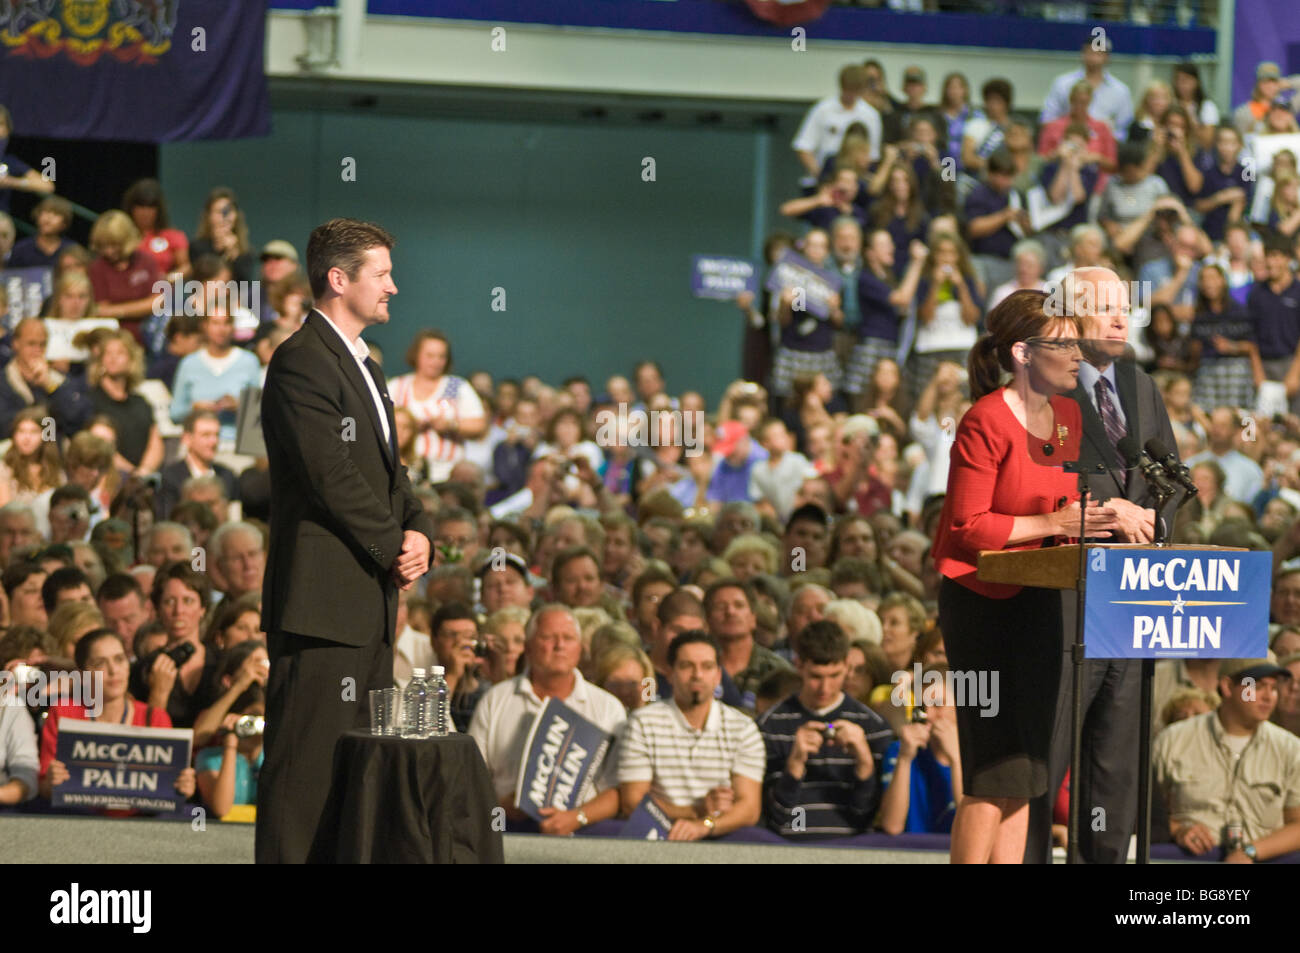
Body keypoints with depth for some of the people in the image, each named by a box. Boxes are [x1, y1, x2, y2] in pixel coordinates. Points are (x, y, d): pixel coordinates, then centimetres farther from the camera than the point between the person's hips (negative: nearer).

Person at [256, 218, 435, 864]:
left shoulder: (363, 368, 20)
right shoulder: (301, 362, -12)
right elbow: (334, 478, -18)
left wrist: (418, 531, 1)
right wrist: (395, 550, -10)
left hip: (371, 604, 10)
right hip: (321, 601, -10)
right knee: (305, 766, -10)